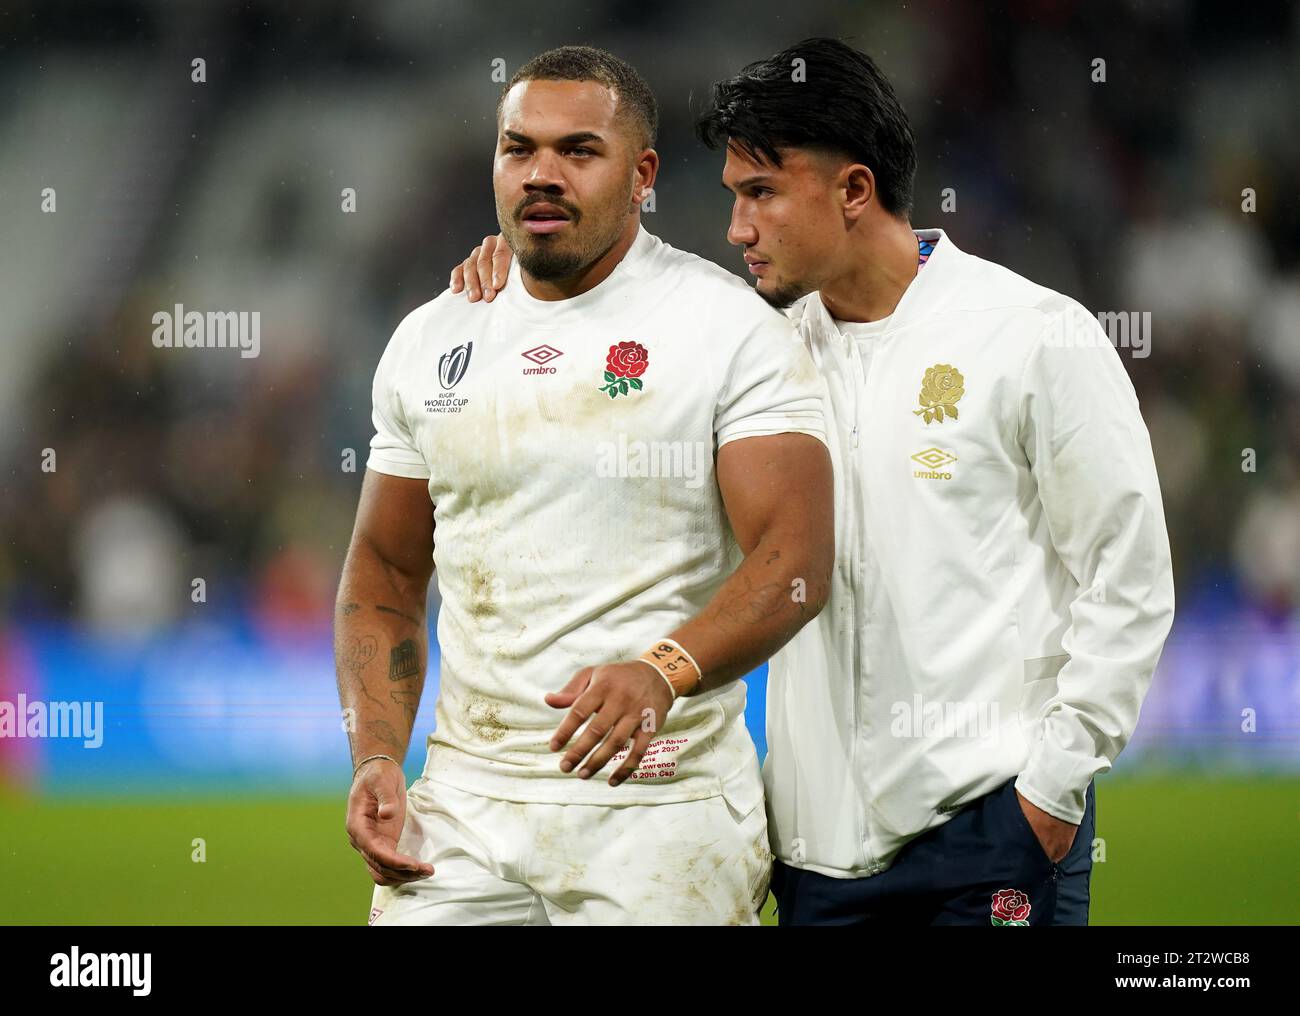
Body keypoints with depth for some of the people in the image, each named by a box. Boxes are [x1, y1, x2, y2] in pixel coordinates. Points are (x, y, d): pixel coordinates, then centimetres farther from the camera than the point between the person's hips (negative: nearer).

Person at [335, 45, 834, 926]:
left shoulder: (731, 330, -5)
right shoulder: (431, 342, 11)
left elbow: (796, 562, -14)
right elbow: (386, 572, 17)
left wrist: (661, 672, -32)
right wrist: (377, 760, 2)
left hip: (658, 806, -4)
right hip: (466, 803, 4)